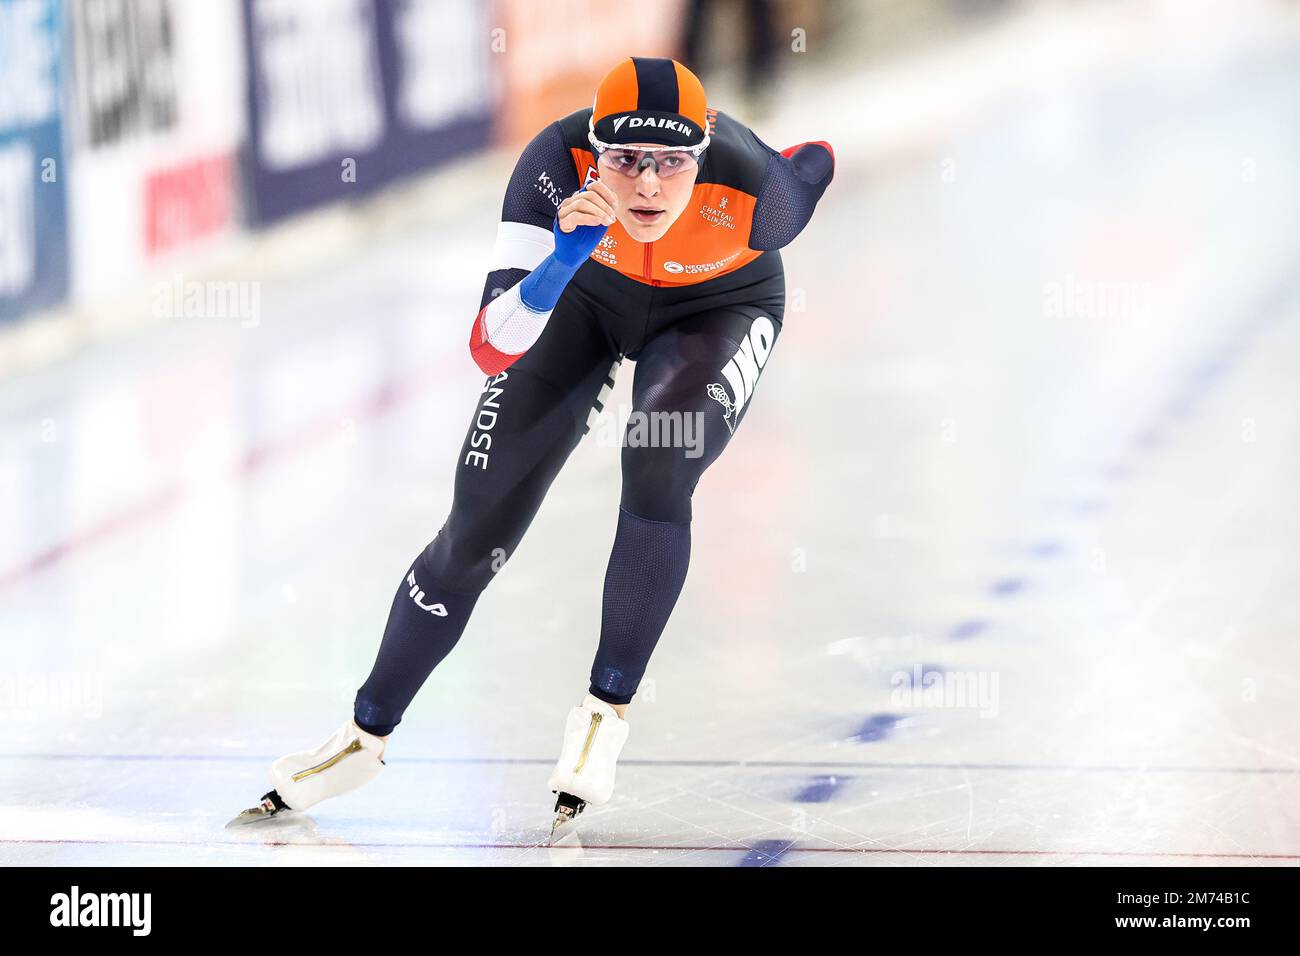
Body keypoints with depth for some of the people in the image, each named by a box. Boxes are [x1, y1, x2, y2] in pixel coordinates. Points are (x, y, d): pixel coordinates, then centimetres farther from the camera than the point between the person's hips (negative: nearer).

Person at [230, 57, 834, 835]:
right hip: (584, 295, 1)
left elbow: (818, 165, -11)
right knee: (478, 527, -1)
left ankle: (608, 709, -11)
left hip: (718, 307, -1)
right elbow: (491, 348, -41)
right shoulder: (558, 164, -37)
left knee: (658, 467, -30)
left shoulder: (751, 190, -38)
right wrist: (564, 257, -57)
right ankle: (366, 735, 17)